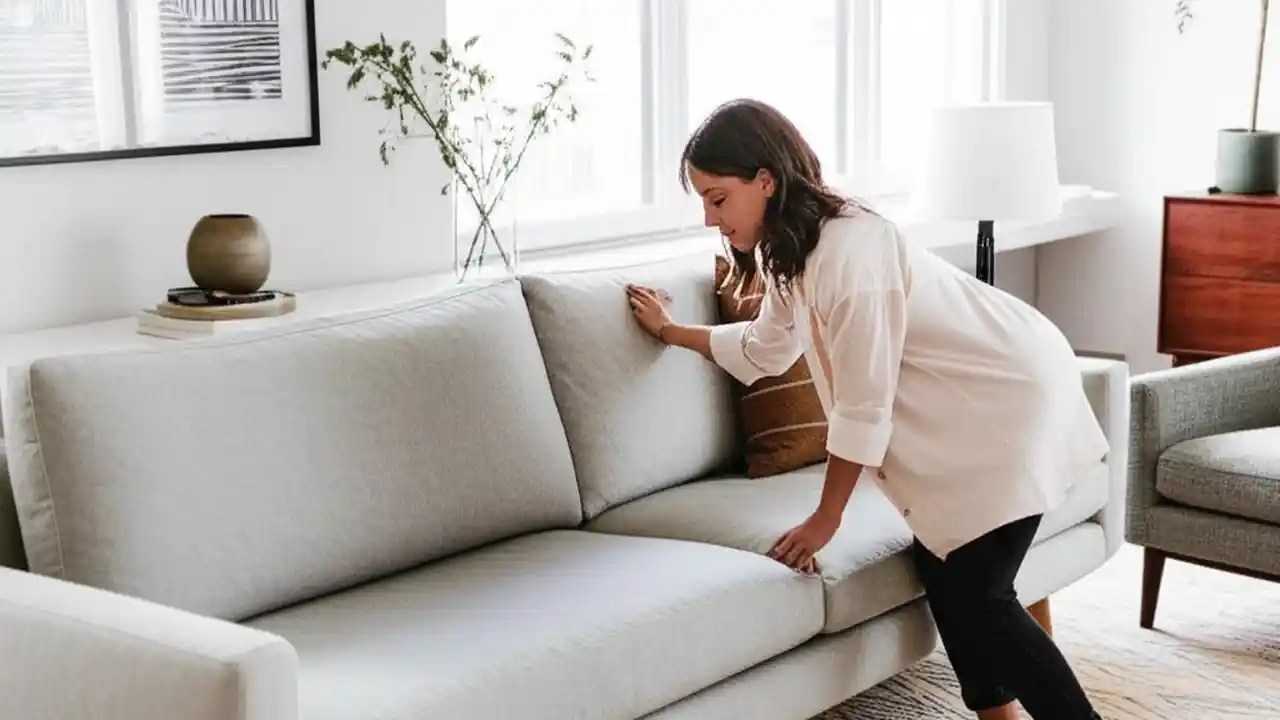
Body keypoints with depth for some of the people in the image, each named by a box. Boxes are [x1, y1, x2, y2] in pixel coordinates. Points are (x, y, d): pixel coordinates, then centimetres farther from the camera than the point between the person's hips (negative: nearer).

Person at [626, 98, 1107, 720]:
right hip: (962, 407, 9)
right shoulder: (789, 248, 2)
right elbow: (767, 347, 23)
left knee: (975, 592, -11)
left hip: (1011, 396, -9)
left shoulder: (848, 250, -28)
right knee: (939, 567, 6)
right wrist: (670, 331, 31)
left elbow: (863, 406, -24)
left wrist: (824, 519, -14)